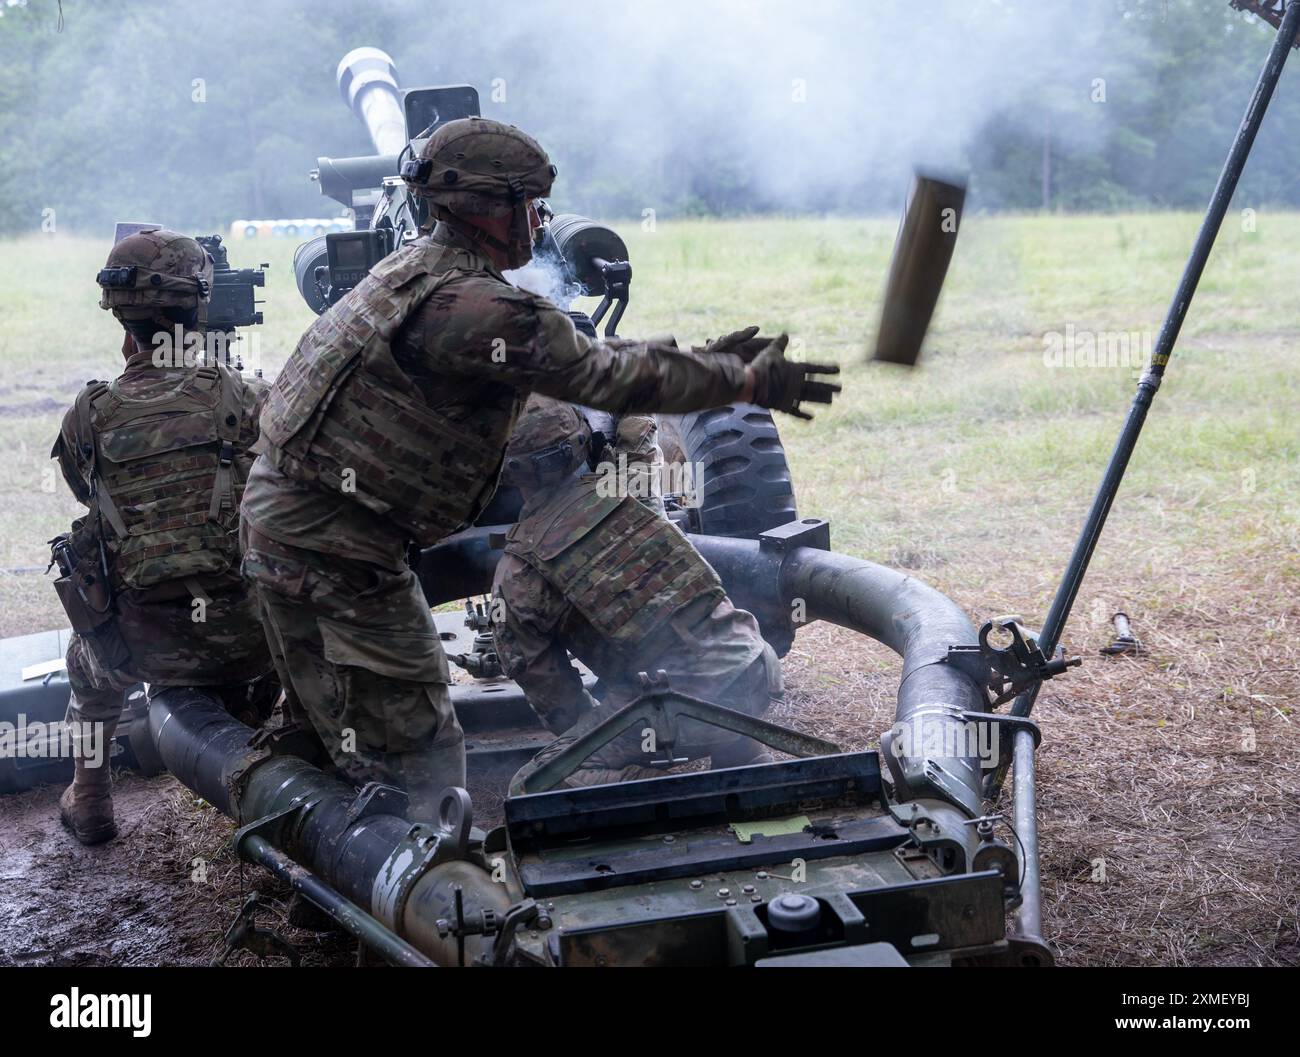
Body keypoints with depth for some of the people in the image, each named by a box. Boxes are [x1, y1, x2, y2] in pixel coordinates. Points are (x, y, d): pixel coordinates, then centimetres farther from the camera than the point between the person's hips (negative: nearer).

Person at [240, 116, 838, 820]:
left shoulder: (417, 270, 12)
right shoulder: (468, 304, -22)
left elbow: (569, 351, 15)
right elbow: (607, 377, -19)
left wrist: (705, 359, 15)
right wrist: (748, 382, -9)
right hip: (331, 549, -11)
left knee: (329, 726, 21)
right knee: (415, 758, -3)